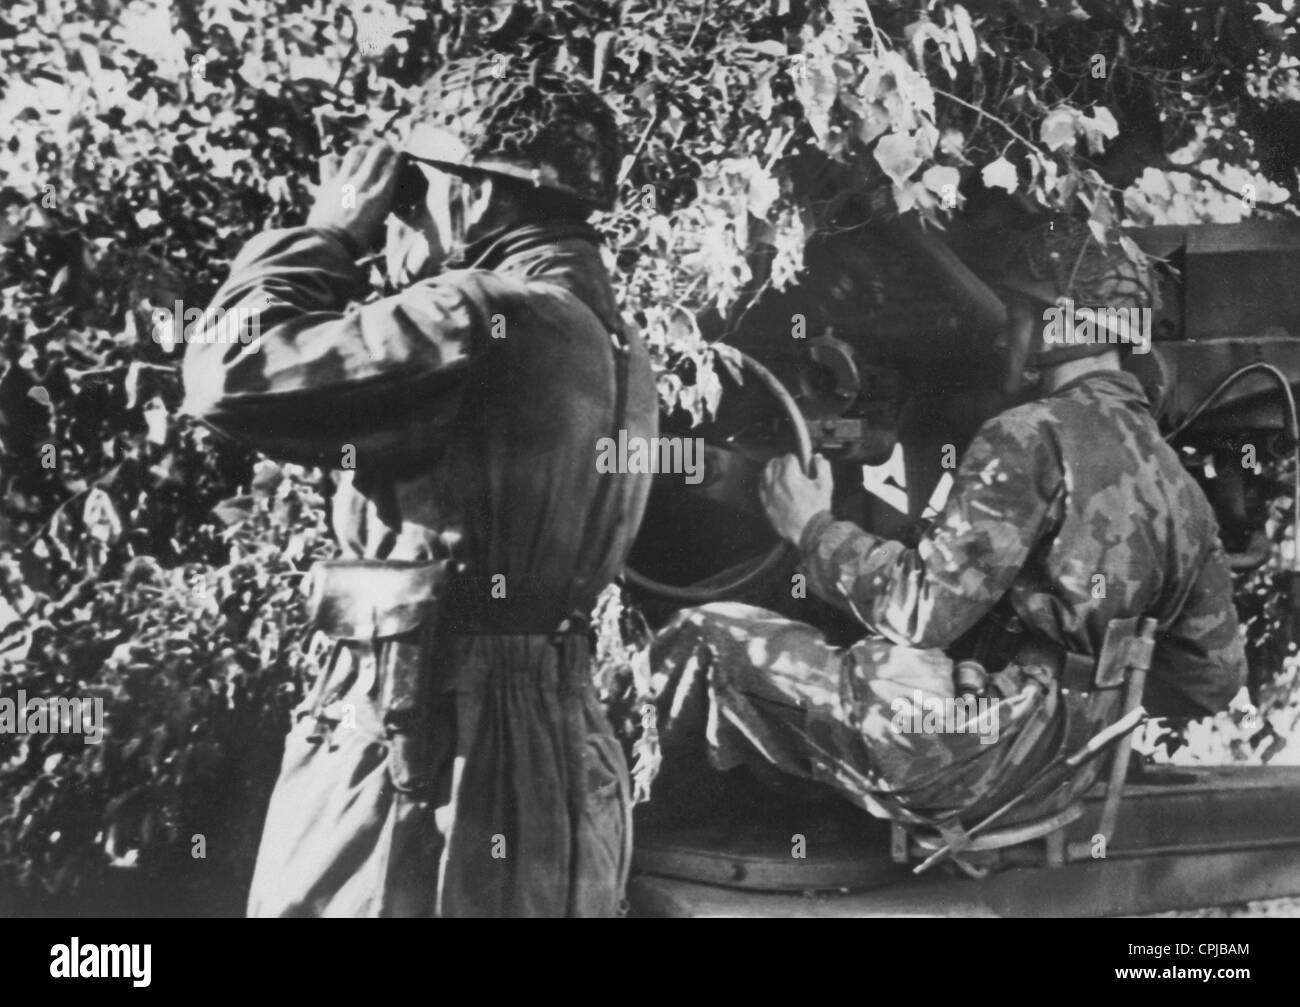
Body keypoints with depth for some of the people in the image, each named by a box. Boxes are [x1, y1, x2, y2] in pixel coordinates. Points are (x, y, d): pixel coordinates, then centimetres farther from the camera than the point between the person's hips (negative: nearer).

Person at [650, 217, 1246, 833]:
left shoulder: (1034, 437, -15)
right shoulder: (1174, 477, 9)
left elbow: (921, 610, -20)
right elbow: (1217, 676, 15)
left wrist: (813, 529, -5)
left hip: (972, 757, -9)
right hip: (1062, 777, 9)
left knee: (703, 638, 0)